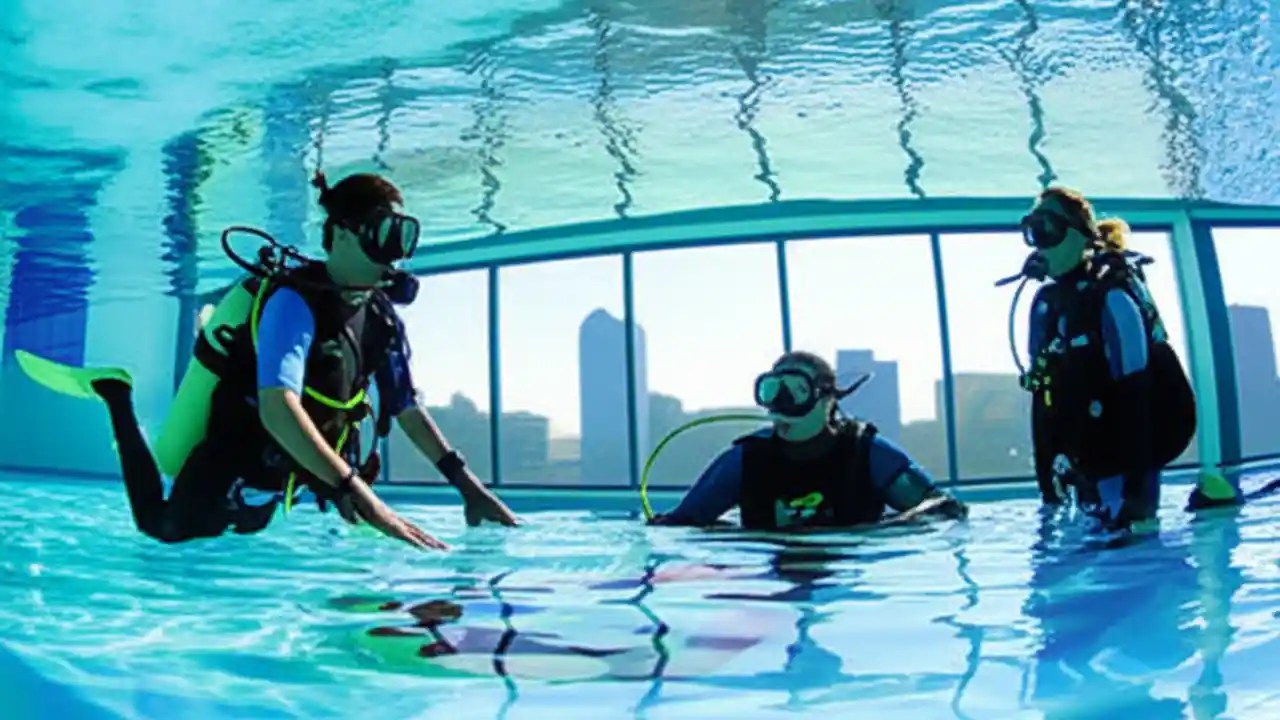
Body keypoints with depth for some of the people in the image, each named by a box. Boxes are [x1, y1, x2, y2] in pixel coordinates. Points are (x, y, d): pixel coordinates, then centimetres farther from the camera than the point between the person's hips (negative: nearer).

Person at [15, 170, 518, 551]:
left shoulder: (380, 316, -6)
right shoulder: (294, 301, -29)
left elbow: (408, 409, 2)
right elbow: (277, 410, -41)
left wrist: (469, 487, -6)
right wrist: (360, 494, -48)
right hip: (223, 480, -7)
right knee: (162, 533, 19)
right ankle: (117, 397, 25)